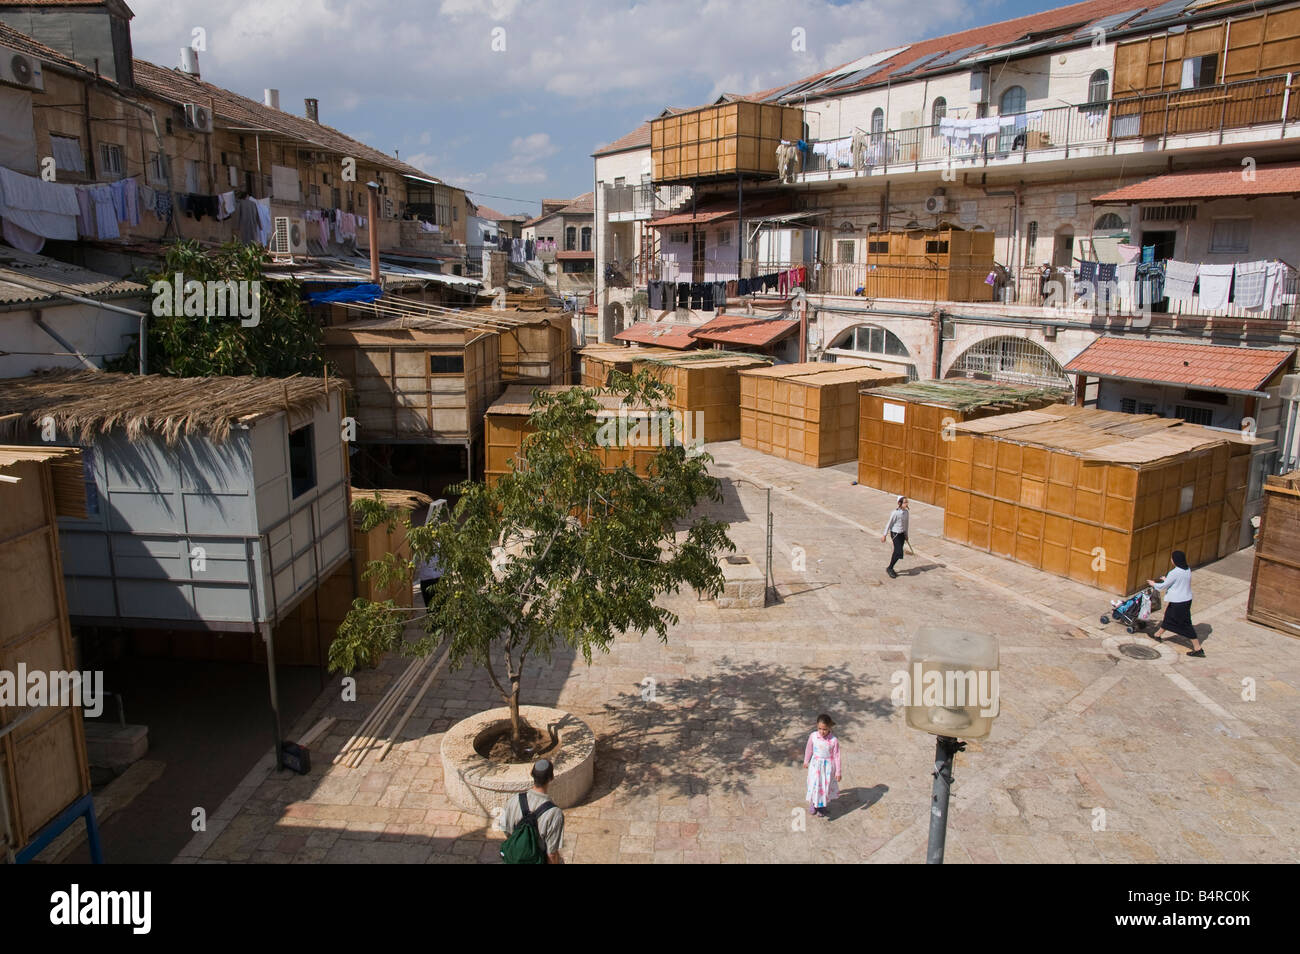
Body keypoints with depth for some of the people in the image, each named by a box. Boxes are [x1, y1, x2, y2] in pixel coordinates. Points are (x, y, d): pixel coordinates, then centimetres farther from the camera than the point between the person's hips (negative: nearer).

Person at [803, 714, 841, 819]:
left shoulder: (834, 740, -21)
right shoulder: (813, 736, -15)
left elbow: (836, 756, -11)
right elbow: (809, 749, 2)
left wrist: (838, 772, -6)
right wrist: (806, 761, 15)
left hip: (828, 766, -1)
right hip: (816, 765, 1)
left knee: (826, 786, 13)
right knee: (814, 785, 10)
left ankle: (822, 806, 35)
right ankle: (813, 804, 35)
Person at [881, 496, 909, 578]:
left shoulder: (906, 512, 1)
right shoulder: (895, 513, -19)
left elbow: (906, 524, 13)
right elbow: (889, 524, -12)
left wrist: (906, 535, 19)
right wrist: (884, 535, -7)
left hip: (902, 534, 7)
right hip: (895, 534, -7)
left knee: (896, 553, 13)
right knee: (899, 553, -11)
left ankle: (890, 569, 29)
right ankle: (889, 568, 8)